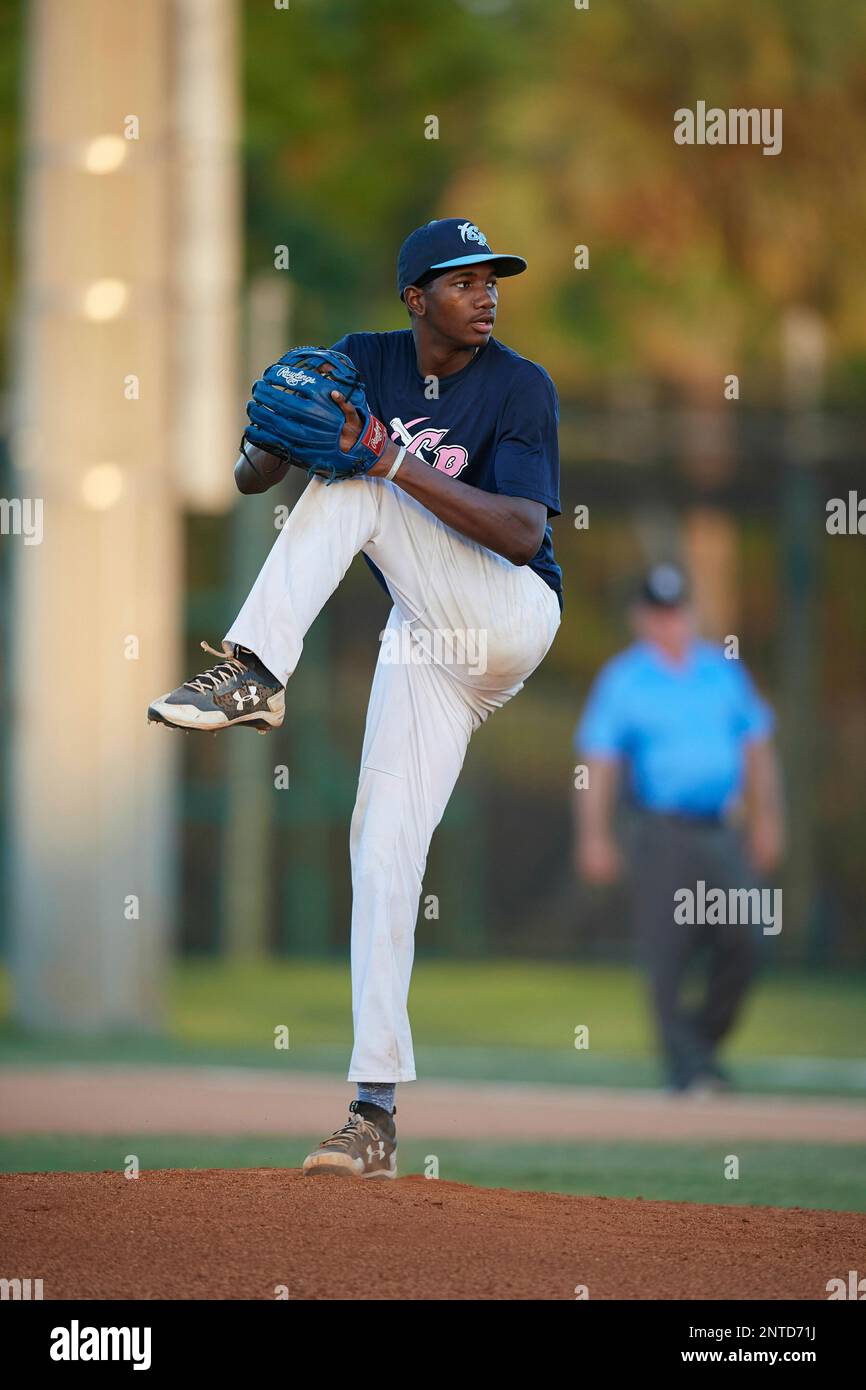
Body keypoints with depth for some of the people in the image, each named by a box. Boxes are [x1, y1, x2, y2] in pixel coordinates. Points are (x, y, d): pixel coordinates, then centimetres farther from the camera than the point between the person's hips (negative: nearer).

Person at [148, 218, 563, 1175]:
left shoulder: (520, 387, -9)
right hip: (425, 637, 4)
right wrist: (271, 437, -24)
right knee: (382, 847, -9)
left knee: (354, 487, -22)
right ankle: (375, 1113, -10)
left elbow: (524, 531, -21)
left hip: (512, 617, -4)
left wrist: (400, 465, -31)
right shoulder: (361, 365, 4)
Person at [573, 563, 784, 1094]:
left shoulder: (725, 671, 13)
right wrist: (594, 838, -10)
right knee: (666, 953, -8)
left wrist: (766, 820, 15)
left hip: (722, 832, 3)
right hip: (662, 835, -3)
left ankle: (706, 1038, 12)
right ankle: (687, 1065, -5)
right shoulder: (622, 680, 2)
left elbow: (756, 746, 19)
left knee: (743, 939, -8)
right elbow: (598, 762, -2)